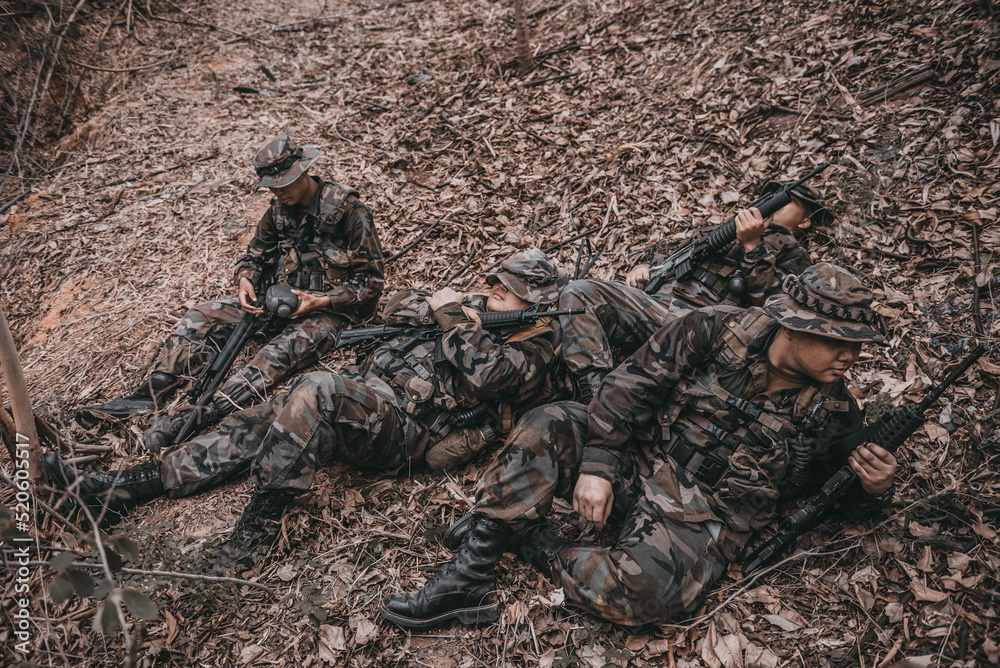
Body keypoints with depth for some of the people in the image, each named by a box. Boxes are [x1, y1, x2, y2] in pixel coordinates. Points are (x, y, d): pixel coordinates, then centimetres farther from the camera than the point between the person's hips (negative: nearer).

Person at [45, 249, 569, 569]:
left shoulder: (529, 352, 4)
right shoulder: (471, 321, 27)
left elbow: (480, 374, -17)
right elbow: (396, 307, 24)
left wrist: (453, 318, -6)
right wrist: (441, 309, 6)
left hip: (402, 426, -8)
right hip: (362, 397, 8)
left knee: (317, 389, -35)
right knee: (253, 424, -3)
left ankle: (261, 519, -26)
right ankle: (118, 489, 0)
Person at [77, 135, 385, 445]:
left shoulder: (349, 210, -16)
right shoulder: (280, 209, 4)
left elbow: (371, 280, -14)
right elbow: (256, 254, 16)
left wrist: (320, 302, -25)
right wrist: (245, 279, -8)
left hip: (332, 307, -7)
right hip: (284, 296, 7)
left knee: (284, 350, -36)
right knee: (203, 315, -5)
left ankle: (205, 414, -49)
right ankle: (150, 394, -14)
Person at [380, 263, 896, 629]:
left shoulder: (833, 414, 0)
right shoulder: (716, 332, -6)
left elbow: (842, 497, 14)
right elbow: (633, 384, -7)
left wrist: (875, 488, -11)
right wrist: (596, 464, -13)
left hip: (702, 520, -1)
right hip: (639, 462, 2)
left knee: (638, 592, -33)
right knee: (547, 428, -22)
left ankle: (529, 541, -9)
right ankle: (469, 576, -19)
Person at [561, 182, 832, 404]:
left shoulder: (793, 256, 20)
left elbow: (770, 298, -1)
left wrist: (752, 245, -7)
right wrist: (645, 266, 17)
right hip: (656, 302, 6)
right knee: (579, 292, -19)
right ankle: (596, 396, -32)